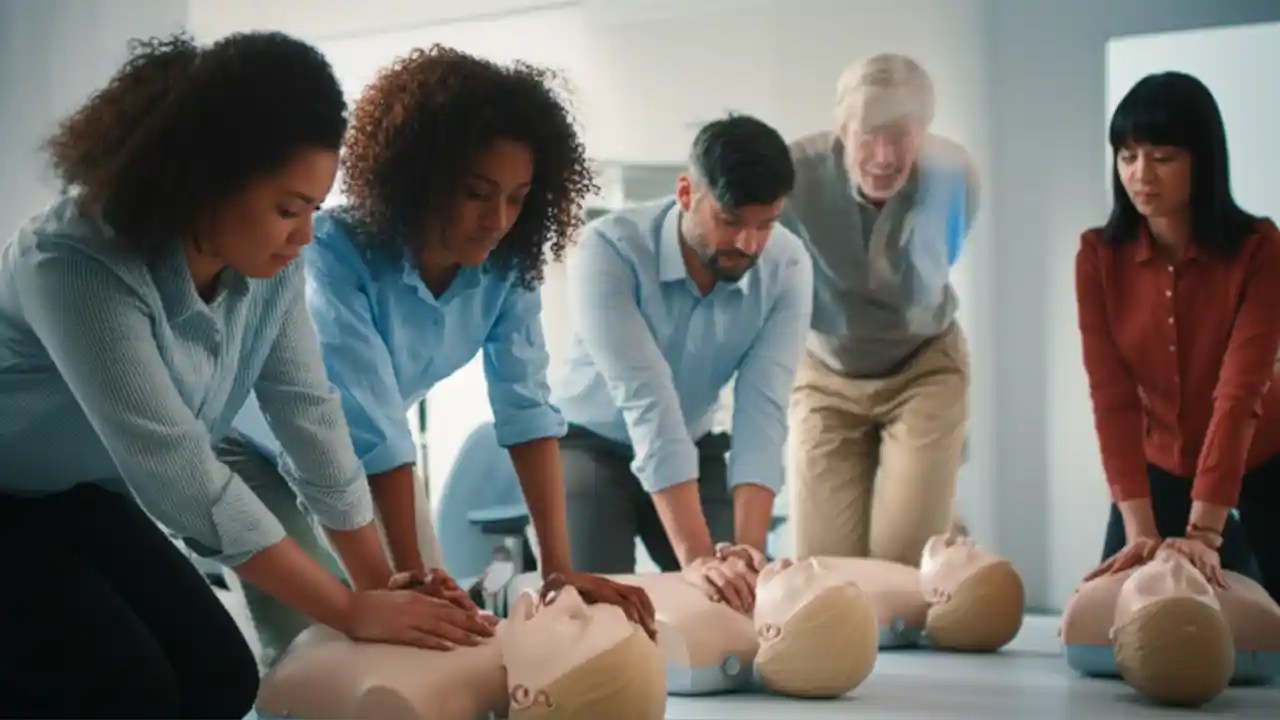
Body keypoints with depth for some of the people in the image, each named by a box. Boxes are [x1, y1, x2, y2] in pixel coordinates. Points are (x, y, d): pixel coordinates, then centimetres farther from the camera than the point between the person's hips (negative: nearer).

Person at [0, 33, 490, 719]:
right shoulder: (80, 265, -35)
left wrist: (382, 585, -10)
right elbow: (182, 476, -34)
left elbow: (309, 412, -6)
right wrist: (351, 611, -30)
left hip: (79, 498, 7)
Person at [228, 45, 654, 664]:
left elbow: (526, 407, -21)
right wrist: (412, 582, -36)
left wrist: (559, 564, -28)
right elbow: (370, 430, -37)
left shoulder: (506, 265, -19)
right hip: (257, 441, -5)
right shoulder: (340, 253, -36)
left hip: (362, 456, 6)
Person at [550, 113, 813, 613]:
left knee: (744, 596, -8)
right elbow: (646, 401, -39)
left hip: (694, 449, 4)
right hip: (588, 443, -3)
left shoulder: (788, 268, -20)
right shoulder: (610, 250, -32)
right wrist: (695, 556, -46)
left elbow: (763, 409, -27)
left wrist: (749, 545, -41)